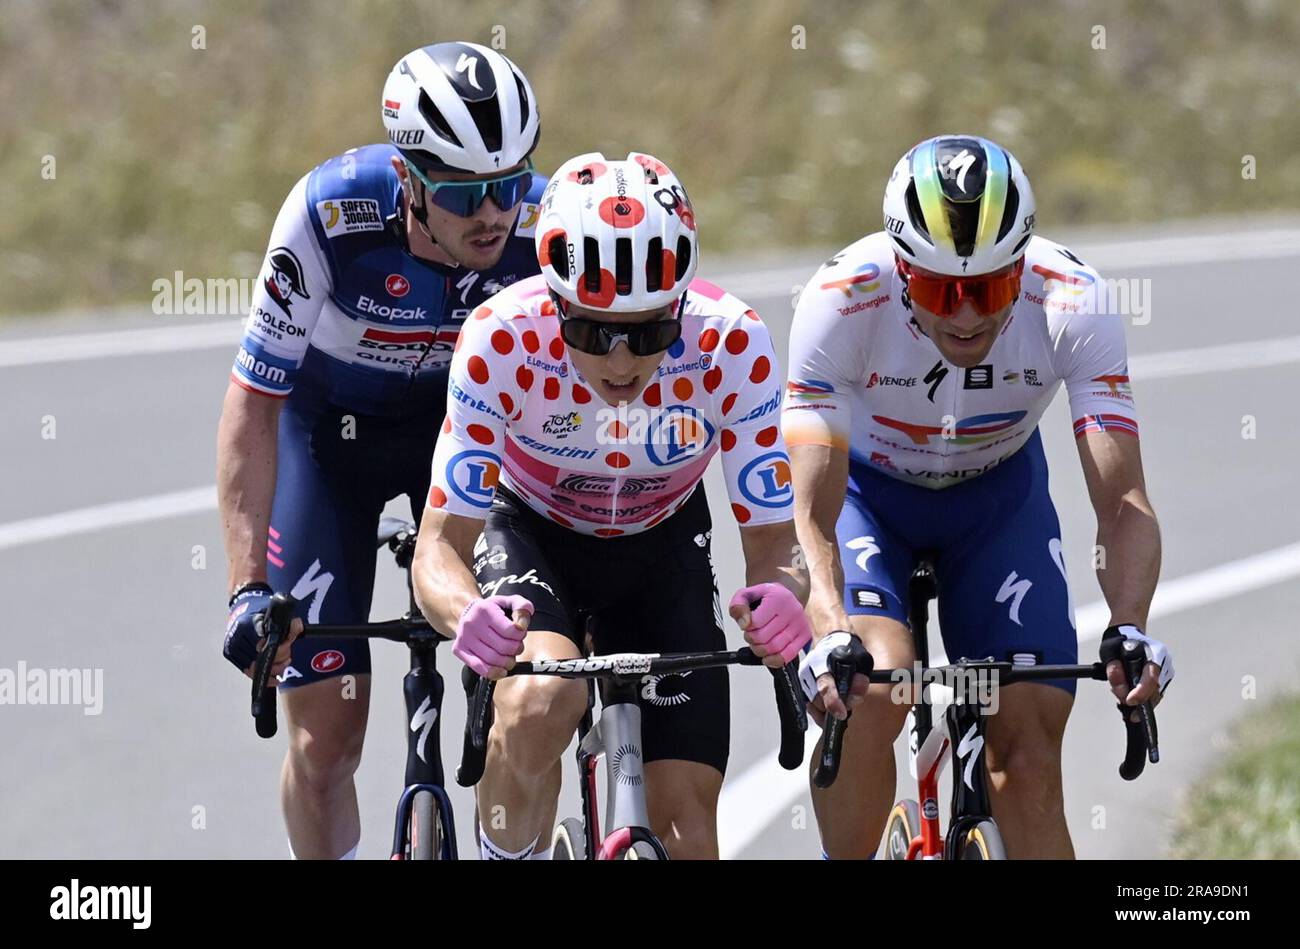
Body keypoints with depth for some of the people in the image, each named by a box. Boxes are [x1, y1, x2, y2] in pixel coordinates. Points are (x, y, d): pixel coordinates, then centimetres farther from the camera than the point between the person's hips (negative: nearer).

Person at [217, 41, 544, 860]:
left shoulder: (544, 229, -29)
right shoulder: (330, 216, -34)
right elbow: (252, 406, -27)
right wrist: (248, 587, -34)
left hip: (461, 417, 2)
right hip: (328, 427, -1)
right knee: (327, 728, -7)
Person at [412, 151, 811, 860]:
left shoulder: (732, 346, -30)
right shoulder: (503, 341, -33)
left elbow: (773, 545, -26)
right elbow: (440, 546, -32)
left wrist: (780, 600, -50)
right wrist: (469, 614, -55)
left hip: (660, 544, 2)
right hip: (528, 531, -2)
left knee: (688, 823, -7)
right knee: (541, 702, -33)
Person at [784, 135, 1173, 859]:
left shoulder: (1074, 304, -31)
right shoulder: (841, 302, -35)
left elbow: (1123, 499, -34)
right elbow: (813, 513, -38)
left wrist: (1130, 630, -52)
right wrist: (830, 635, -56)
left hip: (1000, 495, 2)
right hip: (867, 488, -1)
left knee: (1030, 754, -10)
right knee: (872, 691, -28)